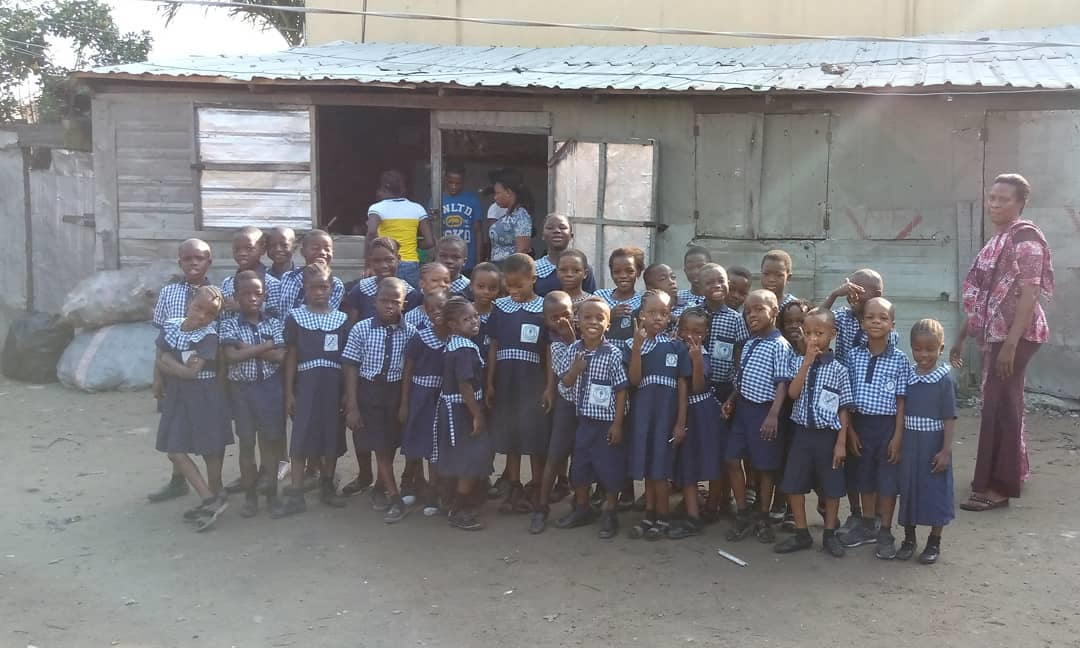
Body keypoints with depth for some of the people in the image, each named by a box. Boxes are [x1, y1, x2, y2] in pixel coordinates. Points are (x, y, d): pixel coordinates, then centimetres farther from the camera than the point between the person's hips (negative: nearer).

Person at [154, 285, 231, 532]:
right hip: (177, 396, 6)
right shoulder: (170, 326, 1)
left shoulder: (209, 336, -15)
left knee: (211, 450, 5)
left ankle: (214, 497, 19)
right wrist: (183, 368, -12)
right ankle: (210, 501, 12)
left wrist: (170, 362, -9)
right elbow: (160, 363, 2)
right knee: (175, 451, 6)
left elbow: (193, 371, -19)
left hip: (205, 396, -6)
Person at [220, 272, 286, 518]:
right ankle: (250, 495, 17)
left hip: (270, 387, 0)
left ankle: (271, 490, 19)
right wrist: (265, 346, -14)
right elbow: (231, 356, -17)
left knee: (271, 440, 6)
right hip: (241, 388, 0)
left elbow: (280, 357, -12)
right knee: (246, 443, 7)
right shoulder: (229, 324, -3)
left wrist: (247, 347, -13)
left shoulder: (275, 324, 0)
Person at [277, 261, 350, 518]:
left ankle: (327, 486, 25)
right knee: (301, 439, -3)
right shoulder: (295, 317, 0)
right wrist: (289, 392, -1)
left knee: (333, 436, 9)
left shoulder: (342, 319, 3)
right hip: (306, 384, -2)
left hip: (334, 385, 2)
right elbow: (291, 356, 2)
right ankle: (295, 495, 3)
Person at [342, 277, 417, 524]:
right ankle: (395, 499, 6)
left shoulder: (410, 333, -7)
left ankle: (381, 490, 34)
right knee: (380, 449, 0)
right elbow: (351, 368, -6)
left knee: (390, 446, 14)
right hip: (368, 393, -1)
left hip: (397, 394, 1)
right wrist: (351, 406, -8)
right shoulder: (361, 329, -9)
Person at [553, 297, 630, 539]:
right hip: (584, 419, 5)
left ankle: (609, 513, 23)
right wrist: (574, 370, -15)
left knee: (609, 467, 5)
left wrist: (617, 423, -12)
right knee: (579, 464, 16)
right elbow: (566, 382, 7)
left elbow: (621, 391, -12)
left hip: (607, 422, -5)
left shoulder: (613, 354, -15)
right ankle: (582, 508, 36)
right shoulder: (574, 350, -1)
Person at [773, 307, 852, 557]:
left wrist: (841, 442, -8)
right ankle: (801, 534, 20)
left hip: (827, 434, -2)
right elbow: (793, 393, -13)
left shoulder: (838, 370, -6)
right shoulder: (799, 363, 2)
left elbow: (843, 409, -4)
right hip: (802, 432, 3)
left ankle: (829, 535, 24)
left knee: (831, 487, 8)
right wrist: (807, 362, -17)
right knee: (794, 485, 6)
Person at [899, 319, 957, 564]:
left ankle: (934, 542, 20)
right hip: (909, 445, 4)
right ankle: (909, 539, 25)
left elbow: (949, 418, -10)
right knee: (908, 488, 11)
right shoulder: (907, 377, 2)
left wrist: (946, 450, -13)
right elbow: (901, 413, 8)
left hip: (933, 445, -4)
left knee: (935, 491, 5)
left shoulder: (944, 379, -9)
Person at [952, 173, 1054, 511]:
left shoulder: (1025, 236, -11)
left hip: (1014, 336, -9)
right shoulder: (999, 240, 15)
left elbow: (1030, 294, -19)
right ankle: (1011, 472, 29)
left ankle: (998, 487, 1)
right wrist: (961, 338, 18)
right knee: (1003, 405, 16)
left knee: (999, 407, -6)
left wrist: (1011, 344, -24)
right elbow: (982, 298, 18)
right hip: (994, 334, 9)